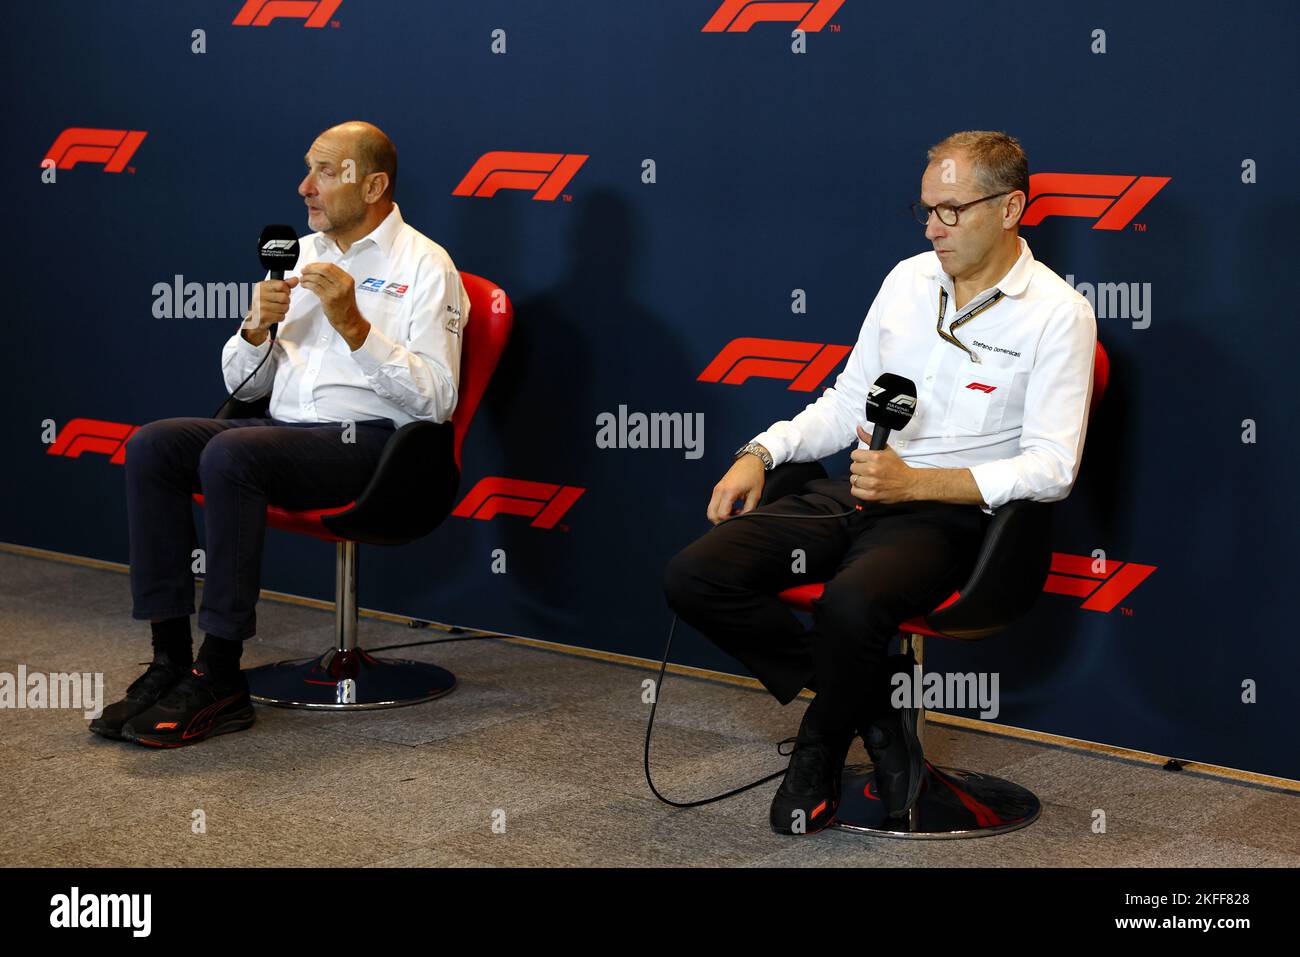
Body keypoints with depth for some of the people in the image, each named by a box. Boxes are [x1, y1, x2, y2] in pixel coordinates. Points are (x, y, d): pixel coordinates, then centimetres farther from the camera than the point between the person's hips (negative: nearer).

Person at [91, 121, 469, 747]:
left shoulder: (424, 266, -1)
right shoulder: (301, 254, 19)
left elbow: (437, 398, -12)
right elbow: (245, 385, 19)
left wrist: (354, 325, -18)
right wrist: (257, 327, -2)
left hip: (368, 439, -7)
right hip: (285, 428, 7)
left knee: (230, 455, -32)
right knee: (151, 447, -16)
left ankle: (219, 678, -26)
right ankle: (170, 658, -16)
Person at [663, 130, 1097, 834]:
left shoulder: (1058, 314, -5)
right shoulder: (909, 279, 13)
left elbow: (1051, 469, -12)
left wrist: (915, 482, -21)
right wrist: (761, 452, 2)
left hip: (948, 513, -6)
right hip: (856, 490, 6)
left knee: (850, 605, -39)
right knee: (693, 576, -14)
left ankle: (820, 751, -6)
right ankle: (867, 705, -2)